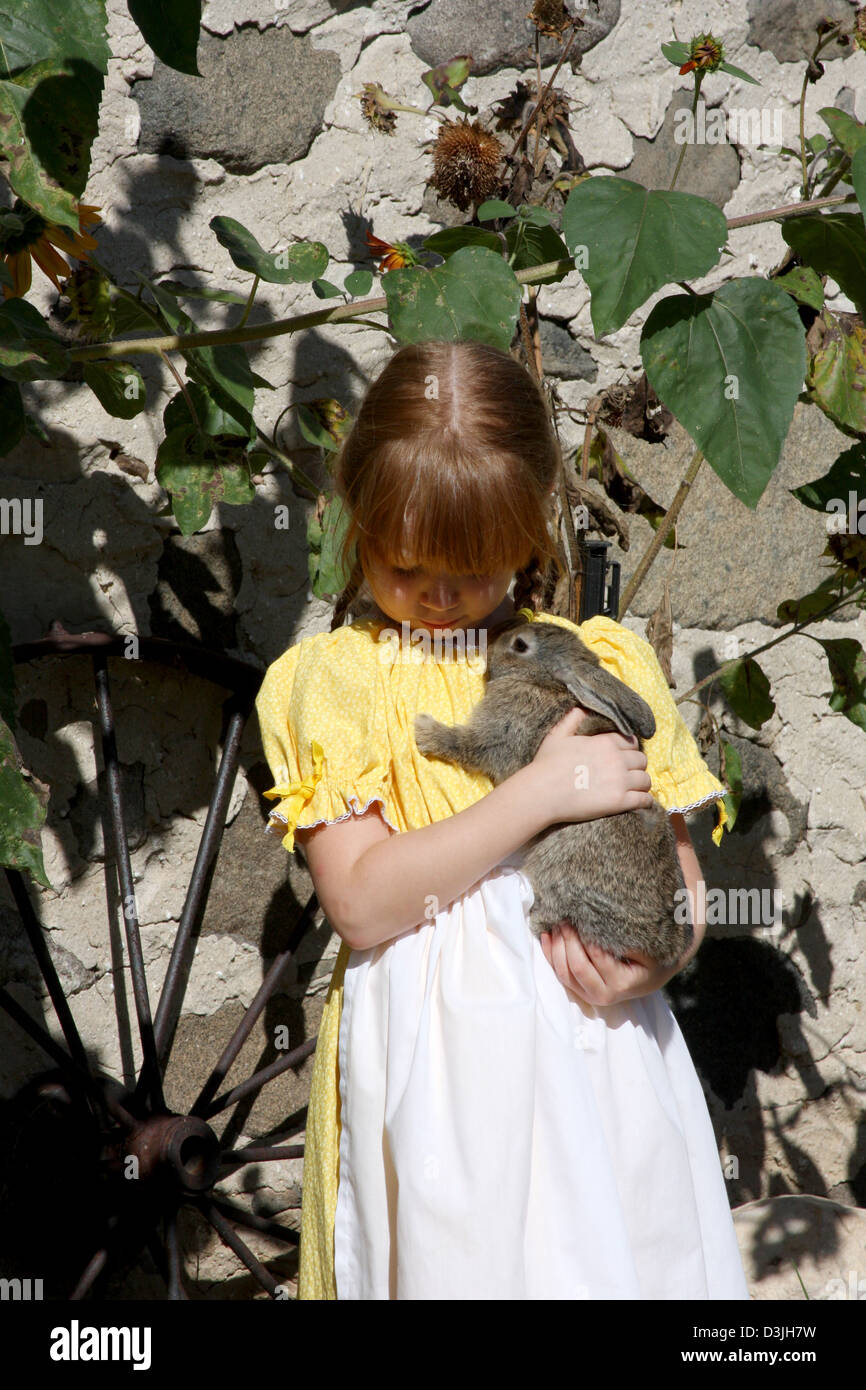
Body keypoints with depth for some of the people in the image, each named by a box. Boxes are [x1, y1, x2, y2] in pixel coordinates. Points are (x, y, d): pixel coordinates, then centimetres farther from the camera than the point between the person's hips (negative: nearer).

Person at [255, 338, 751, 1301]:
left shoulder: (605, 662, 6)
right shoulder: (334, 678, -3)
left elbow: (678, 867, 9)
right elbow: (361, 904, -13)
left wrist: (654, 961, -13)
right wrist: (542, 792, -16)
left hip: (601, 1041, 3)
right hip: (435, 1061, -2)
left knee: (621, 1263, 10)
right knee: (454, 1257, 4)